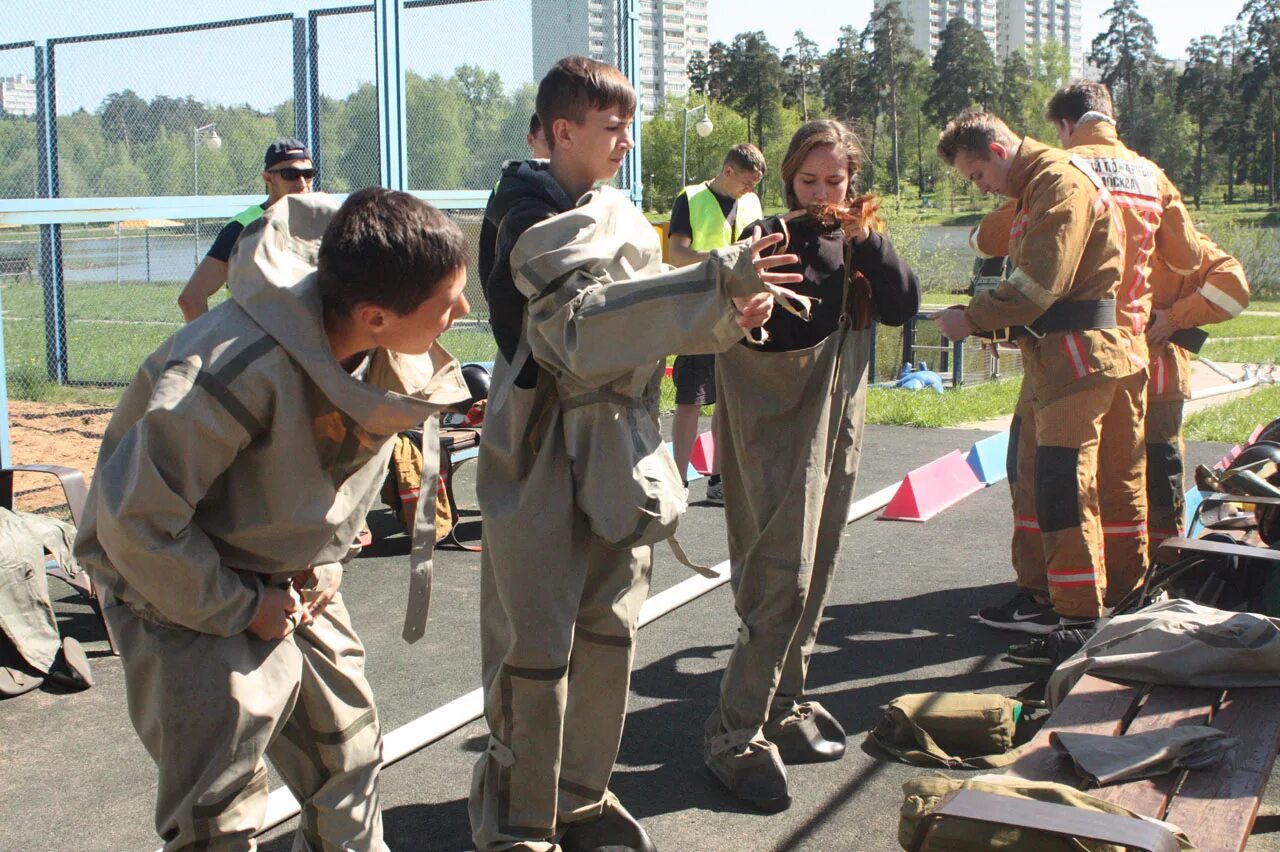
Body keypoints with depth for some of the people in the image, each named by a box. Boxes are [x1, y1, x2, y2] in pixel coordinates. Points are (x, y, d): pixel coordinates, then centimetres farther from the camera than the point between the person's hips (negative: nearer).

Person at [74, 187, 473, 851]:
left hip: (295, 587, 7)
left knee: (349, 757, 15)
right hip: (186, 584, -7)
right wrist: (236, 610, -20)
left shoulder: (400, 360, -10)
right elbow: (136, 515, -29)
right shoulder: (243, 368, -35)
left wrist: (326, 564, 1)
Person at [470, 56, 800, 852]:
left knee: (610, 632, 15)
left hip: (622, 448, 8)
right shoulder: (532, 222, -12)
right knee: (537, 646, -1)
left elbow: (645, 318, 12)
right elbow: (587, 321, -28)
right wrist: (717, 282, -33)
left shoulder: (618, 212, 11)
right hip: (547, 456, -7)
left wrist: (726, 313, -7)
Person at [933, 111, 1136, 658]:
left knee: (1063, 487, -11)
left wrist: (972, 318, -12)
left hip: (1077, 355, -11)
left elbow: (1039, 283, -21)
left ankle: (1081, 619, -8)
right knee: (1038, 483, 14)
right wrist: (995, 321, 9)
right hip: (1052, 354, 11)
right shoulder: (1033, 189, 20)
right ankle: (1048, 593, 24)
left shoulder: (1061, 182, -13)